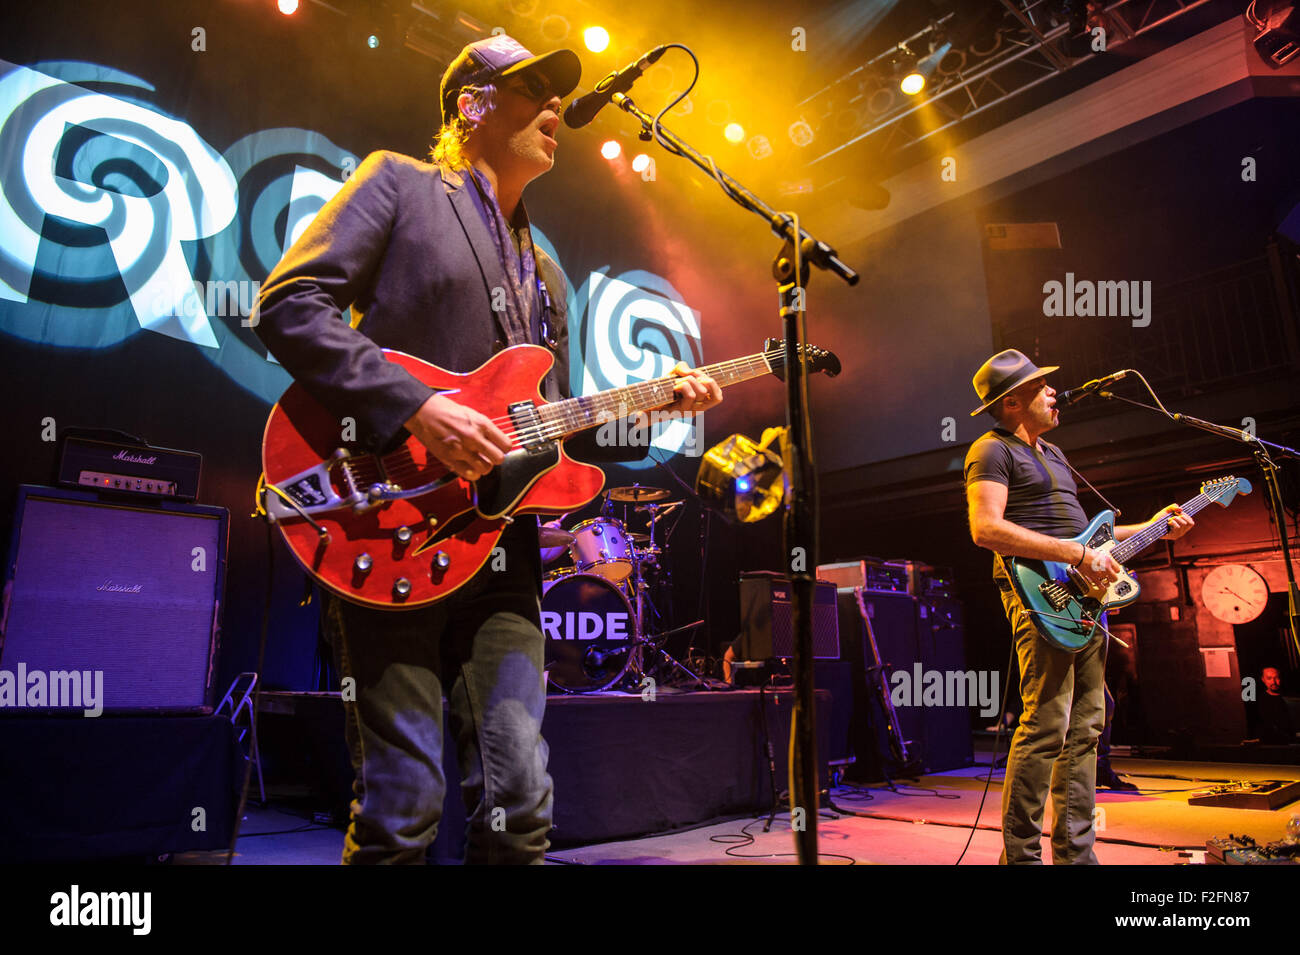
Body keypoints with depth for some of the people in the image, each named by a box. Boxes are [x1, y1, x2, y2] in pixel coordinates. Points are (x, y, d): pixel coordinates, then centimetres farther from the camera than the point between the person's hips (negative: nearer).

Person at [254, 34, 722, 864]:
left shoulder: (546, 271, 24)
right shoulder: (399, 182, 7)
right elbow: (288, 304, -6)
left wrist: (654, 402, 10)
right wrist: (417, 407, -17)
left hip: (498, 544, 6)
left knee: (521, 805, 4)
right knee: (404, 811, -3)